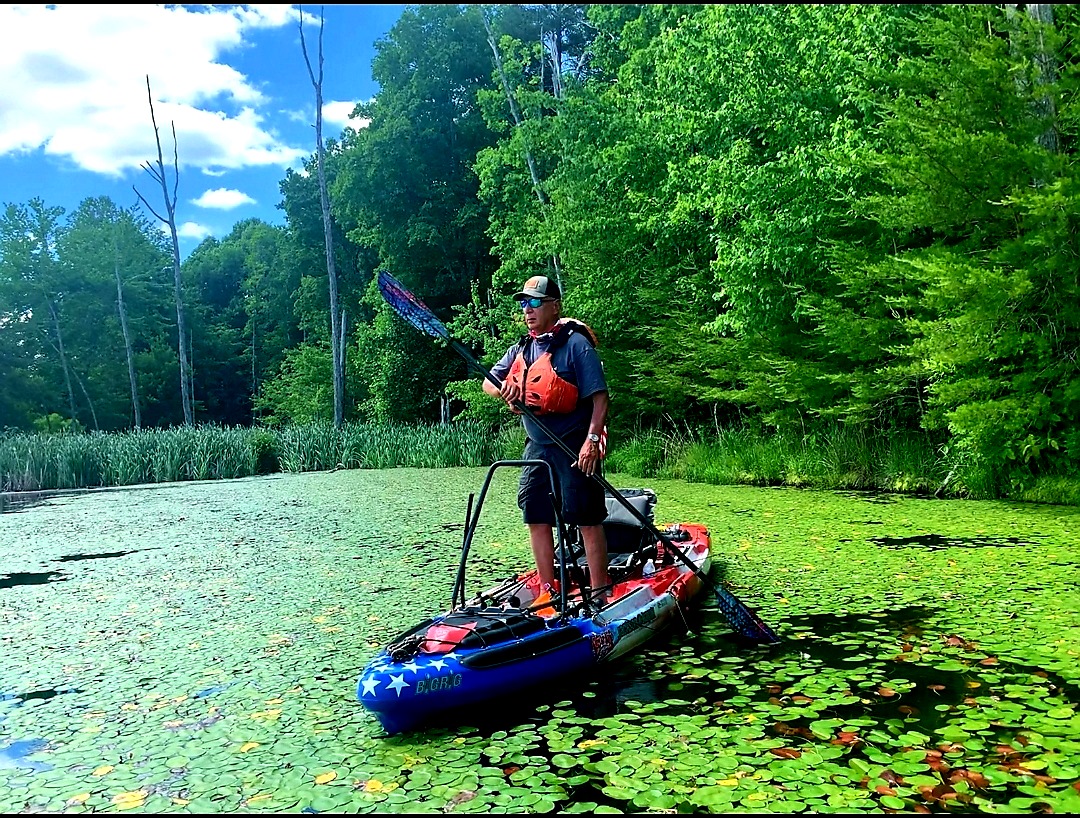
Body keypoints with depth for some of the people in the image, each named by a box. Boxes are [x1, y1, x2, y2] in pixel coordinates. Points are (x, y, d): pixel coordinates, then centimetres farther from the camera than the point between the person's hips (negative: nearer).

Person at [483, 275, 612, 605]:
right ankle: (548, 590, 22)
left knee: (587, 519, -5)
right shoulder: (520, 349, 12)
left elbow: (600, 396, -13)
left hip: (573, 447, -7)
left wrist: (592, 439, -22)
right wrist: (504, 391, -7)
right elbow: (489, 382, 17)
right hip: (537, 446, 7)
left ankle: (600, 594, 3)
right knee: (536, 518, 10)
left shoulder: (575, 343, -9)